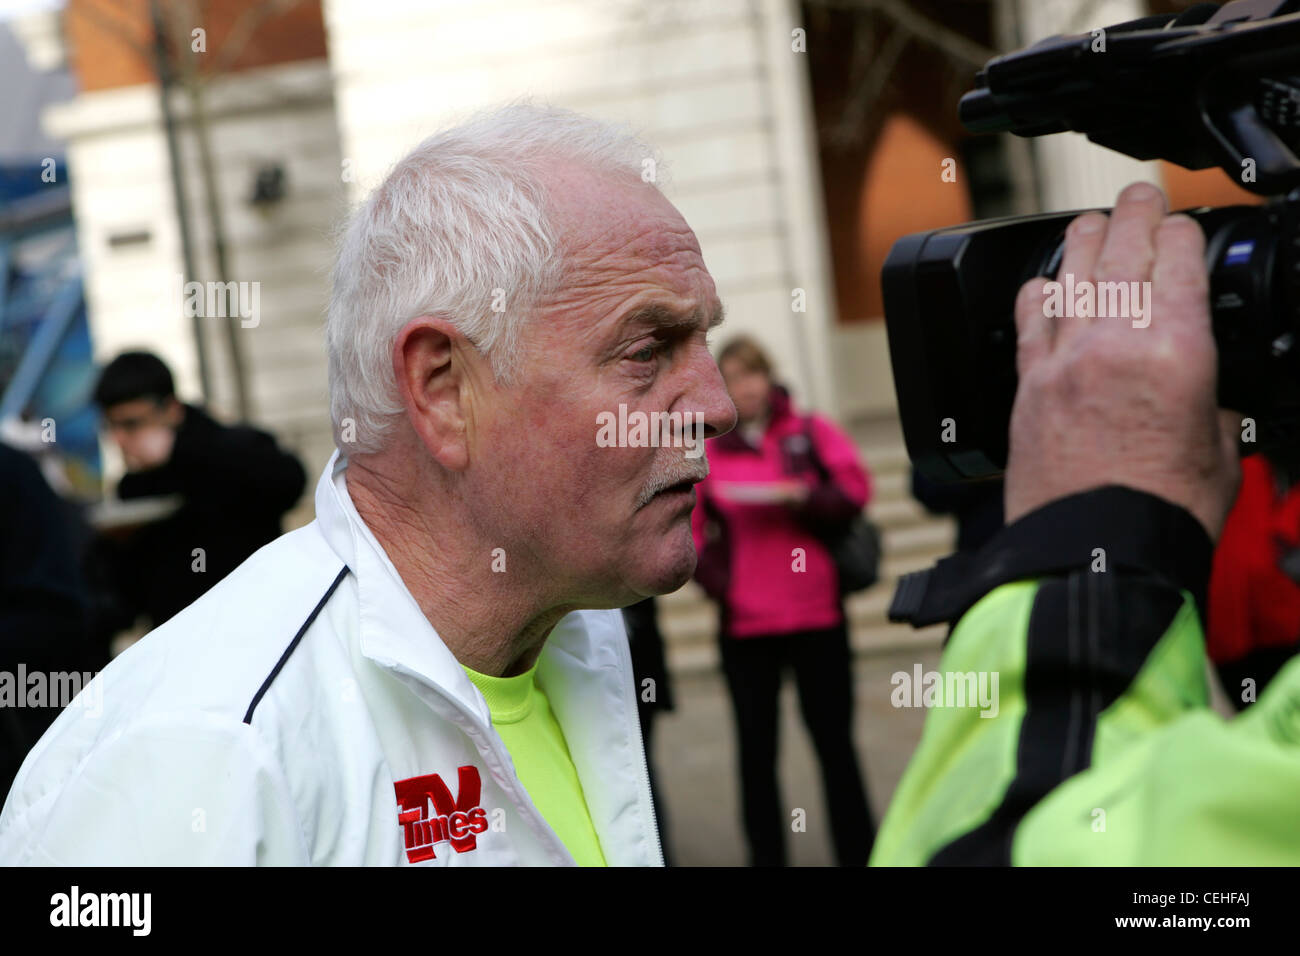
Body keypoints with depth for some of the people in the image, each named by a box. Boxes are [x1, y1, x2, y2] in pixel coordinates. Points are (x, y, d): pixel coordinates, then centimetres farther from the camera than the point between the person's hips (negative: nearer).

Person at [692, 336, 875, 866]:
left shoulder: (811, 432, 4)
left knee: (835, 743, 5)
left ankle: (858, 853, 13)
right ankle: (766, 857, 13)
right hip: (744, 624, 1)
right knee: (756, 751, 5)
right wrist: (715, 579, -12)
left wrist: (802, 496, -18)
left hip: (817, 616, -1)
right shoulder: (706, 450, 5)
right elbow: (690, 526, 3)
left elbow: (854, 489, -2)